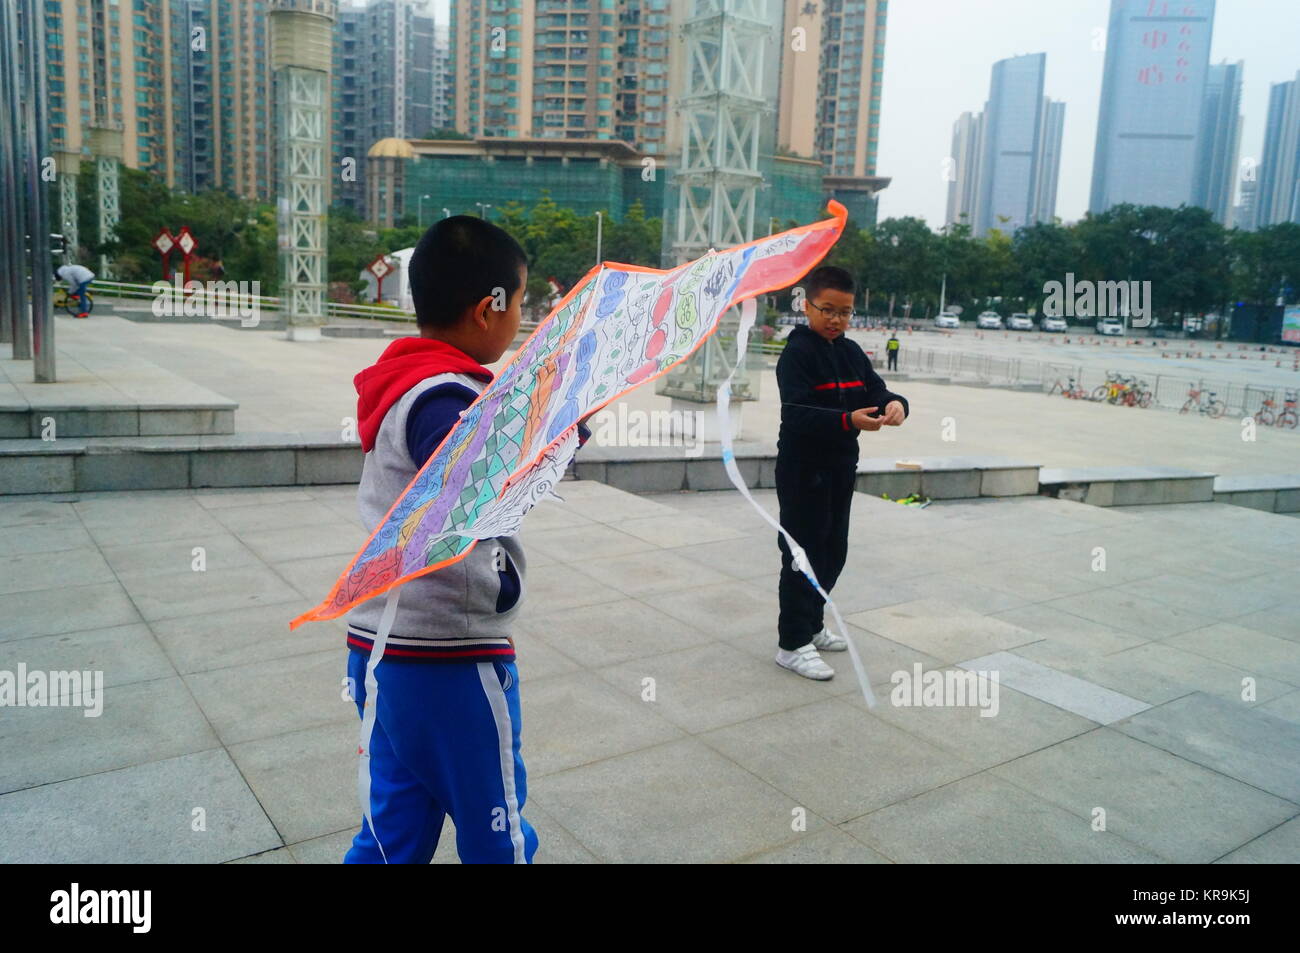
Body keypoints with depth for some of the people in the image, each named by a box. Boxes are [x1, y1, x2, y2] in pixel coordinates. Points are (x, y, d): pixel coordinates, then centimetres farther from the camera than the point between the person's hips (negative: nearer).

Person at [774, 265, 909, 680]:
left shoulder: (851, 352, 10)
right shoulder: (797, 352, -13)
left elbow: (876, 390, 5)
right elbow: (797, 413, -24)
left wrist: (894, 404, -19)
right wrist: (847, 420, -37)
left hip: (840, 467, 8)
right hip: (804, 469, -8)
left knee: (833, 551, 16)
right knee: (803, 554, -2)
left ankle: (811, 626, 33)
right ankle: (792, 644, 8)